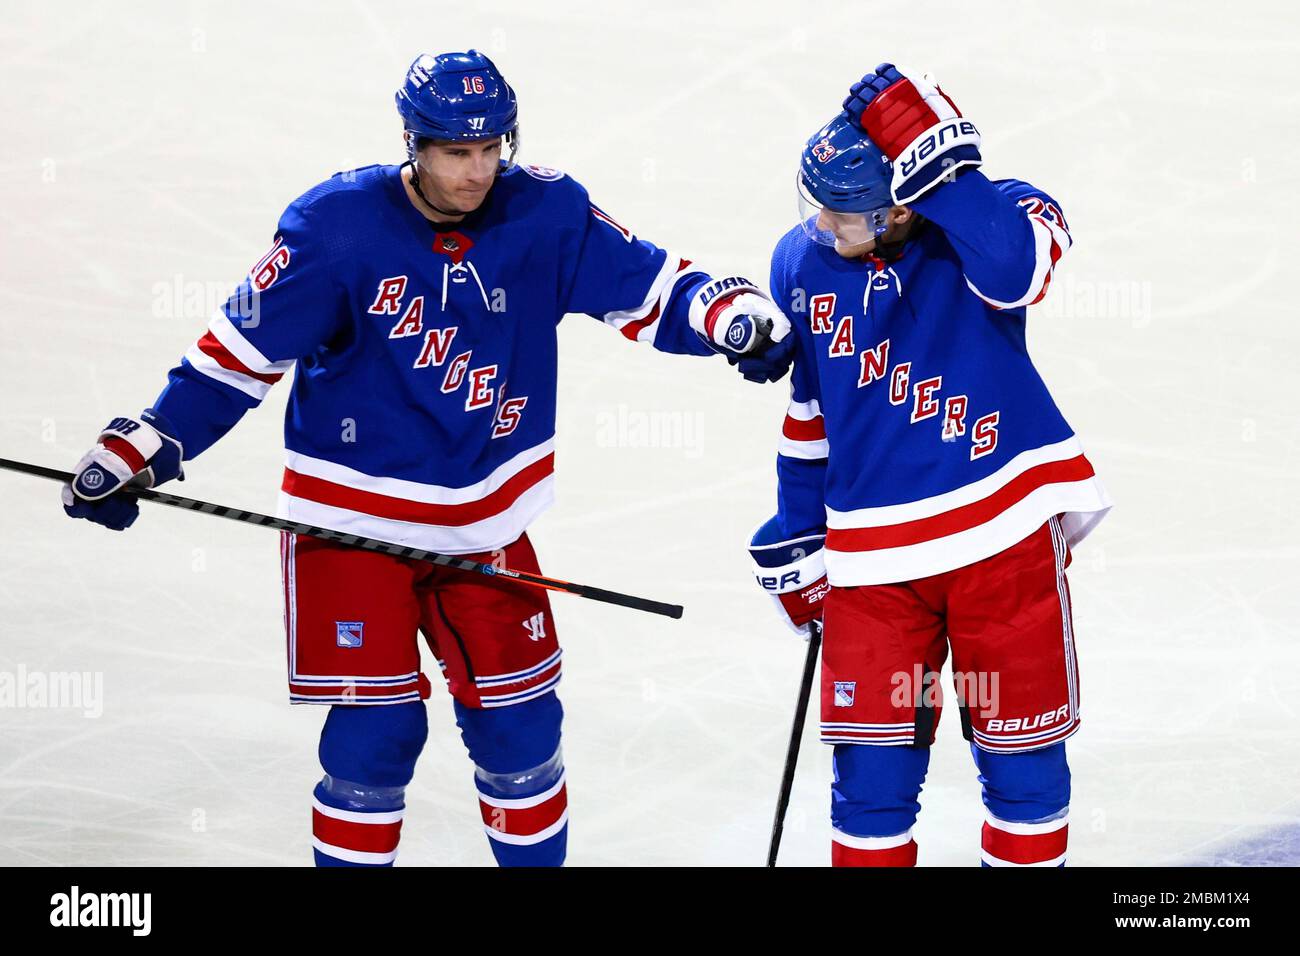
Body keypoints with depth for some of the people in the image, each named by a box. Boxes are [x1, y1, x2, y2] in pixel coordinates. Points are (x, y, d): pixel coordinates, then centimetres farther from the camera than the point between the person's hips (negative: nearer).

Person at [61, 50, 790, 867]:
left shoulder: (545, 215, -8)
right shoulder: (337, 225, -16)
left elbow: (649, 287, -5)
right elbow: (243, 349, -9)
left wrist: (736, 316, -25)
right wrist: (140, 449, -12)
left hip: (484, 523, 3)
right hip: (352, 519, -3)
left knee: (519, 728, 7)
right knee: (374, 734, -5)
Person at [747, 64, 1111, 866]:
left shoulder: (988, 219, -12)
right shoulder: (802, 263, 2)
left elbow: (1018, 269, -37)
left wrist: (935, 166, -41)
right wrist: (797, 538, 19)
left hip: (1004, 528, -3)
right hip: (873, 551, 3)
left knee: (1020, 750, 9)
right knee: (872, 766, 3)